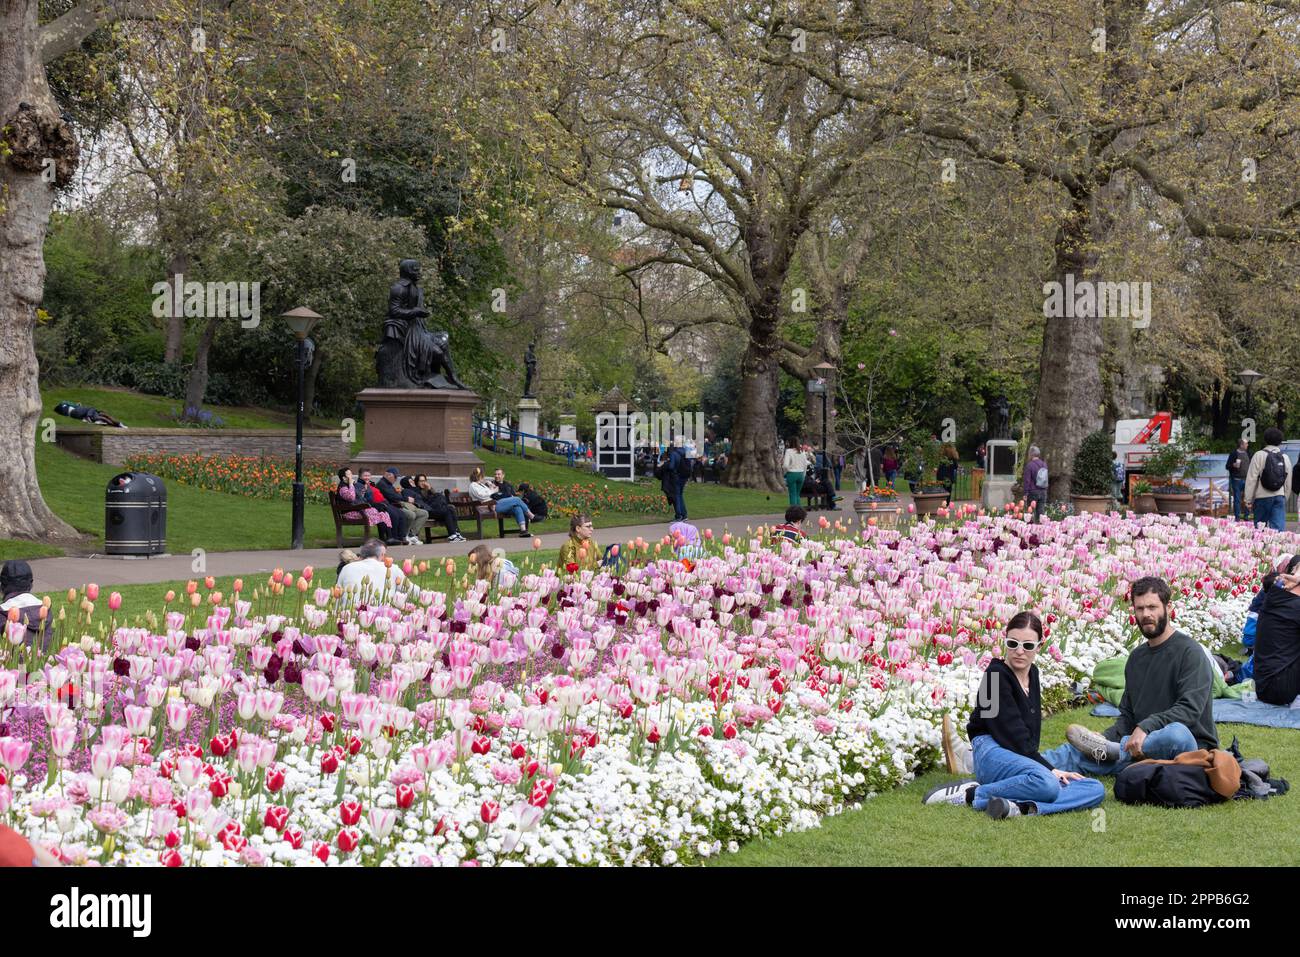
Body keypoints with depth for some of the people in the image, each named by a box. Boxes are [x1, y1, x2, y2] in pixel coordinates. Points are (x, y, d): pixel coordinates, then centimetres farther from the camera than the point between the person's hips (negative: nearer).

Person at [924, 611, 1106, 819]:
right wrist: (1050, 769, -14)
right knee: (1047, 785, -39)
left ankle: (1020, 806, -32)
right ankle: (970, 794, -23)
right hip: (992, 752, -8)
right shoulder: (996, 675, -6)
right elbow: (1012, 734, -12)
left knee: (1096, 790, -13)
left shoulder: (1032, 673, 19)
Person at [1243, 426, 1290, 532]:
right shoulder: (1285, 457, 9)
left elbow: (1251, 479, -8)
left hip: (1262, 497, -3)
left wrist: (1248, 499, -4)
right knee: (1279, 527, -4)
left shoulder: (1259, 455, -5)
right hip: (1280, 496, 3)